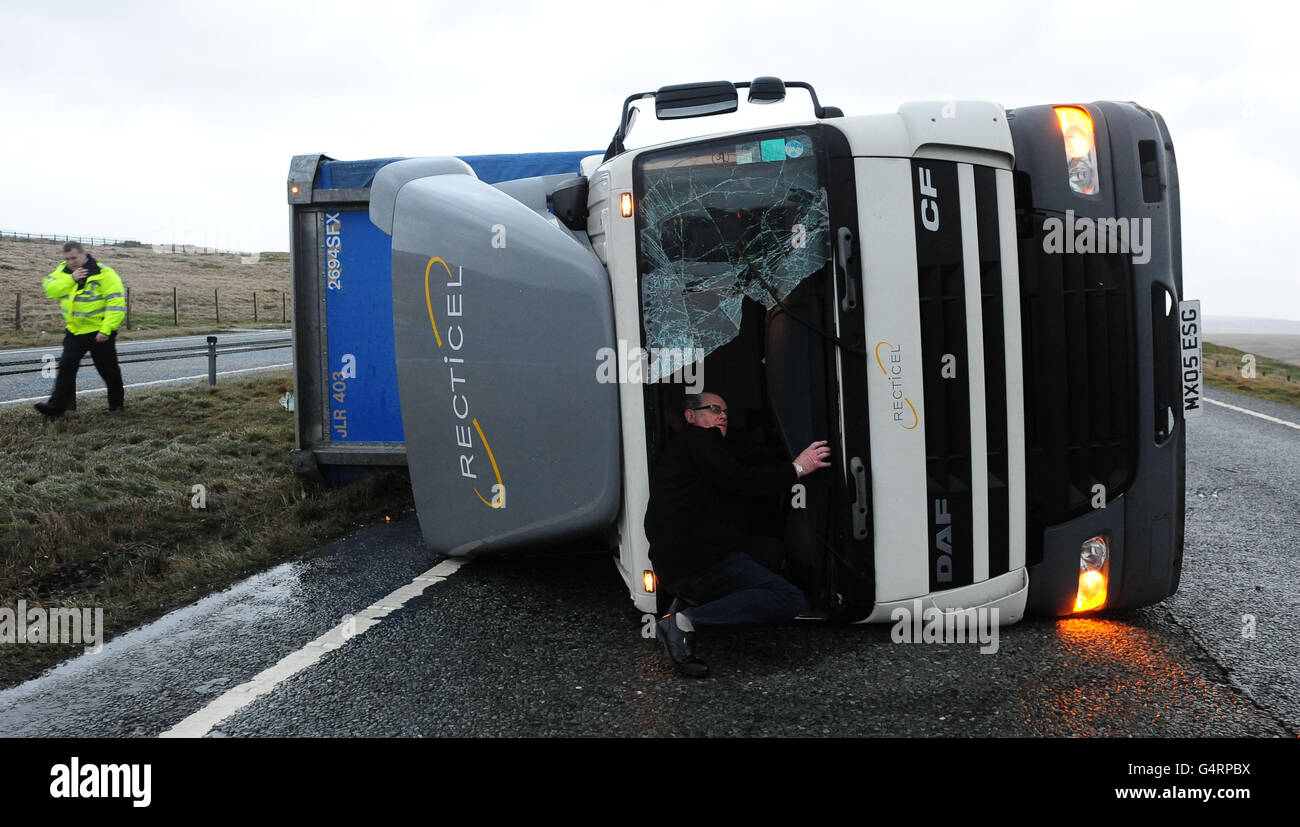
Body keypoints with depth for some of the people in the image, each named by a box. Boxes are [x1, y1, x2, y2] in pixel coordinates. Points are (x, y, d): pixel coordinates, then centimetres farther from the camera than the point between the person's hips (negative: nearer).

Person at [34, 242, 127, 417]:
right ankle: (57, 406, 2)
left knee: (108, 370, 7)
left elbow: (116, 303, -19)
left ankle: (116, 403, 25)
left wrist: (106, 329, -24)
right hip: (74, 330, 5)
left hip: (99, 332, -5)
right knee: (66, 367, 1)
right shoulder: (63, 270, 5)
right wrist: (71, 279, -21)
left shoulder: (104, 274, -15)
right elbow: (50, 289, -7)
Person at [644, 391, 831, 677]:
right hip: (697, 563, -10)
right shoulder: (698, 439, 0)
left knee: (773, 548, 22)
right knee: (792, 602, -14)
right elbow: (737, 480, -14)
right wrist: (796, 468, -5)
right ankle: (687, 620, -22)